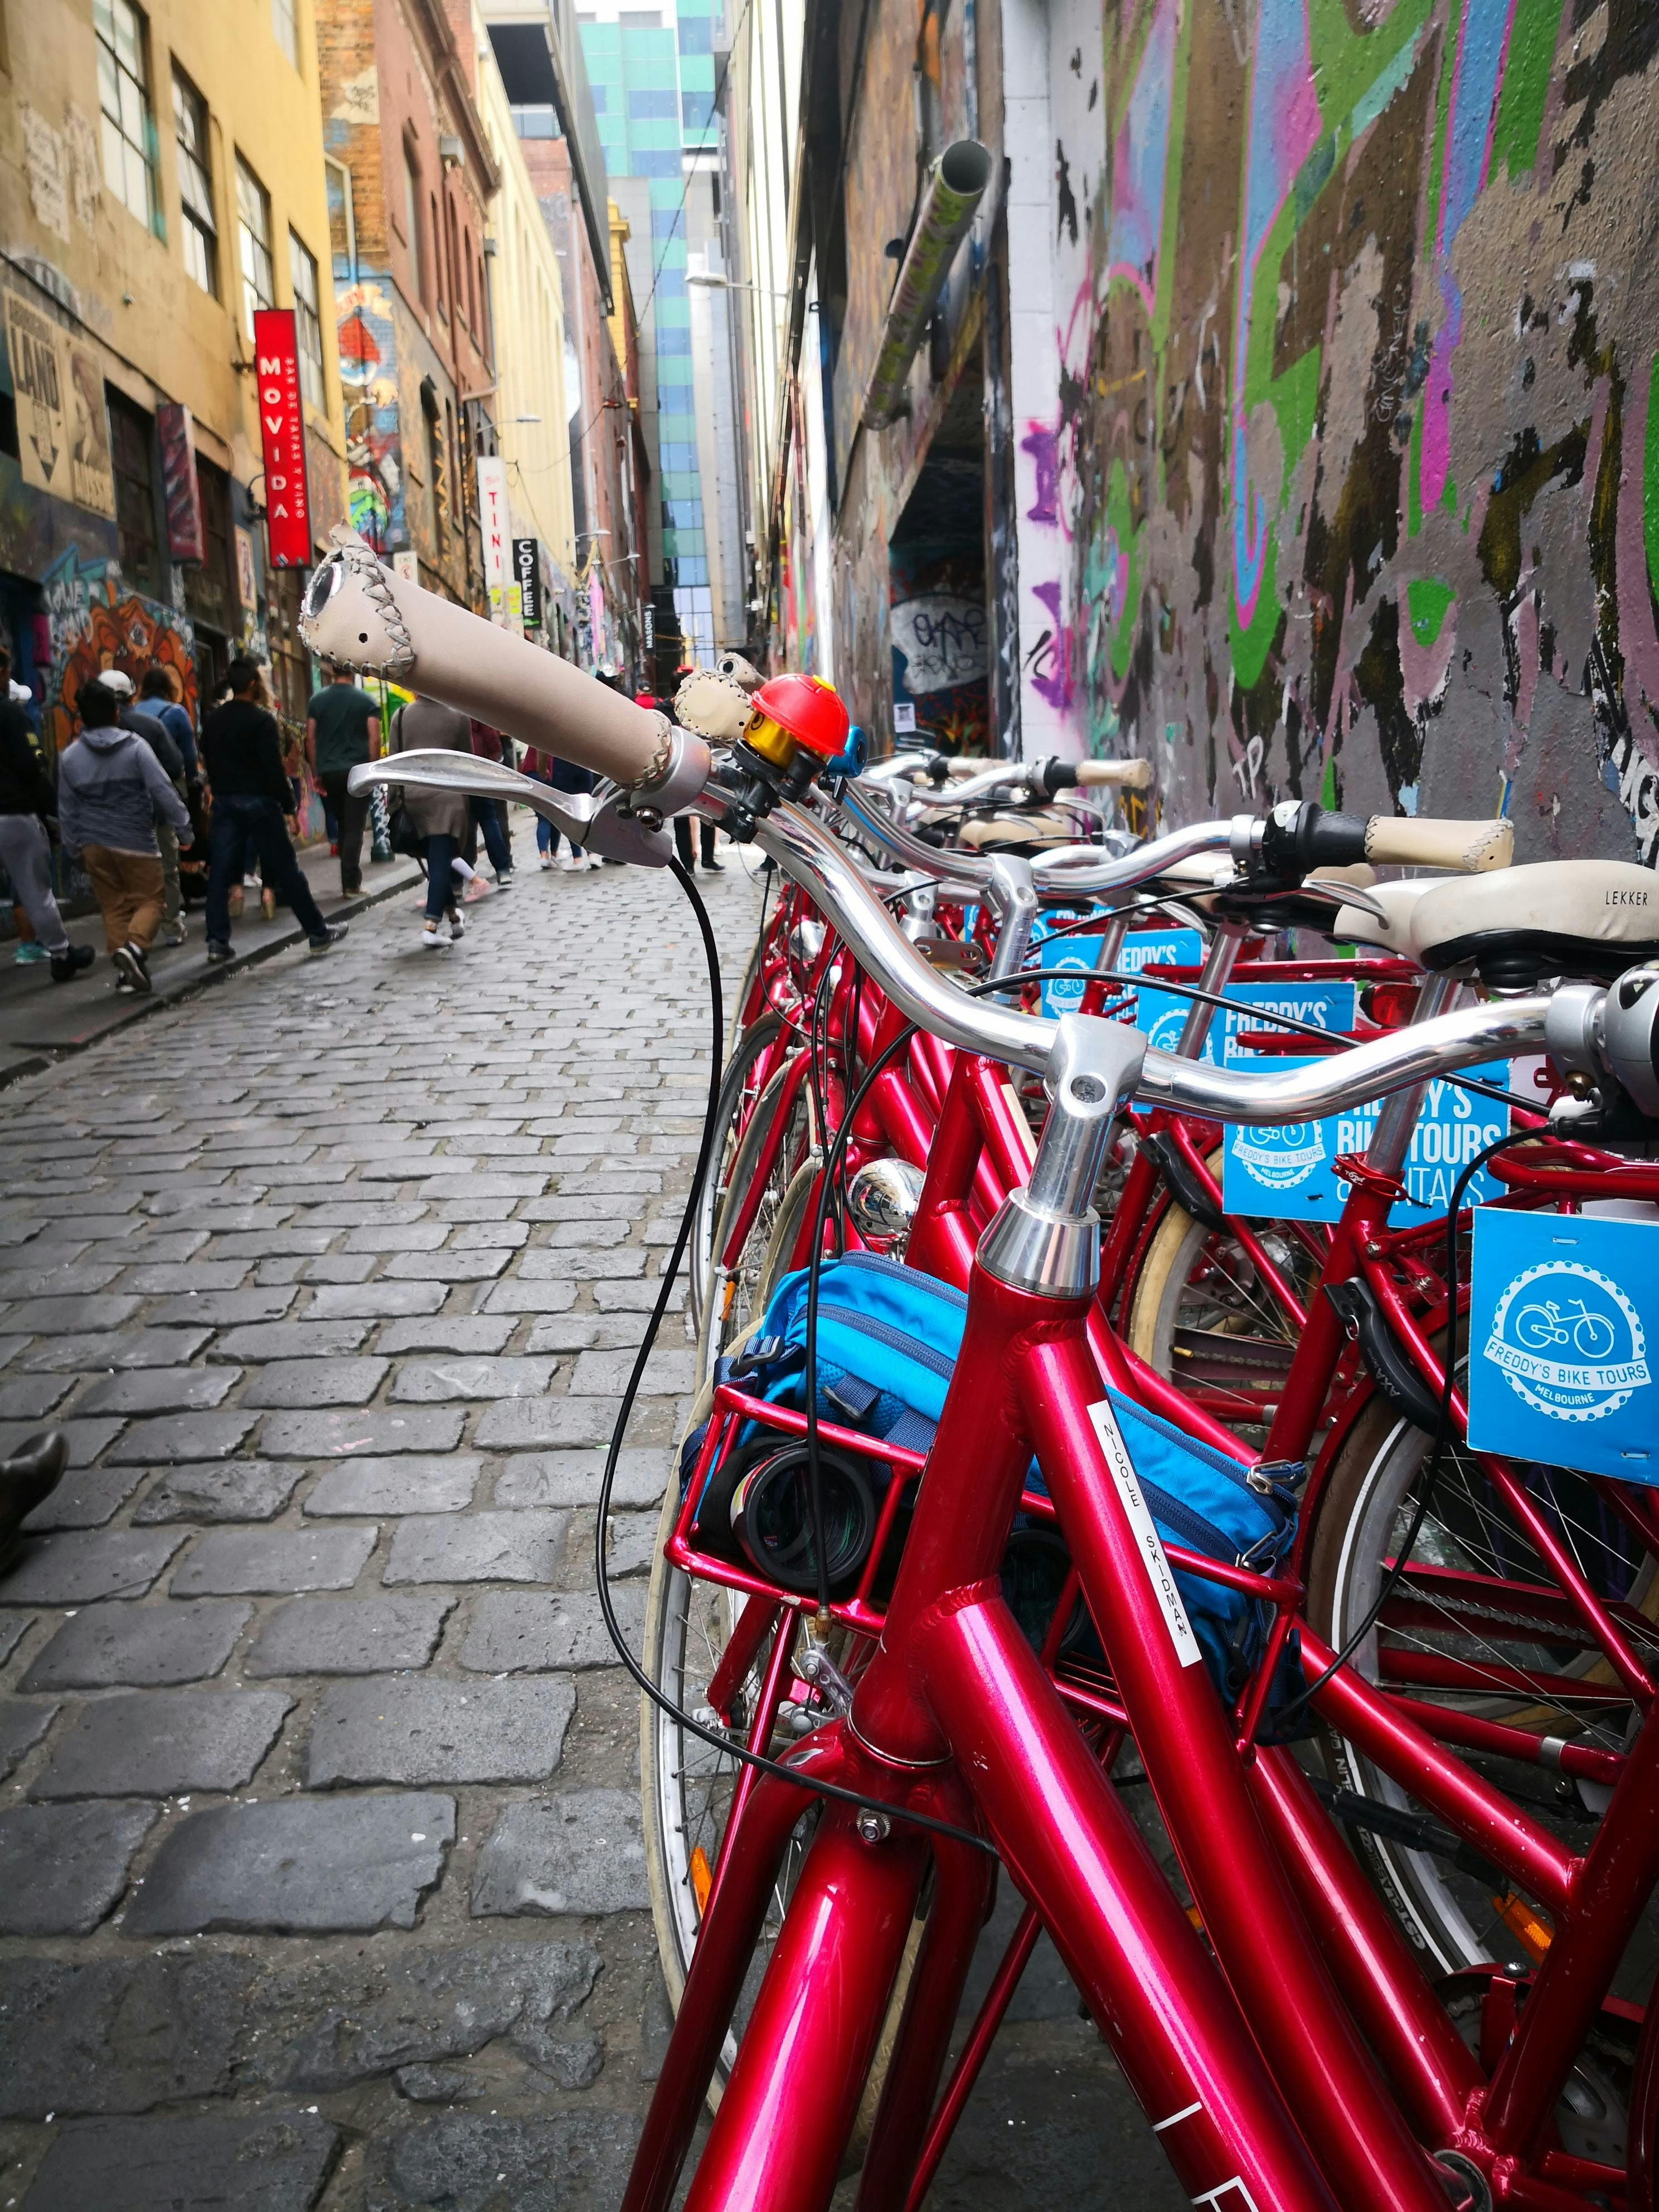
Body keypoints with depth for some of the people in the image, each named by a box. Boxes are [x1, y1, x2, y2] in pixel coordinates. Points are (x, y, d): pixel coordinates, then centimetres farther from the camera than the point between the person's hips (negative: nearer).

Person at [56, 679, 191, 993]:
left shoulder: (70, 758, 4)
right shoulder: (135, 747, -8)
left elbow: (67, 809, 10)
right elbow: (162, 790, -13)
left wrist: (74, 845, 19)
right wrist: (183, 825, -7)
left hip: (94, 845, 4)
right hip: (136, 841, -4)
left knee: (113, 908, 10)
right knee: (149, 900, 3)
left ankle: (125, 972, 6)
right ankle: (135, 947, -23)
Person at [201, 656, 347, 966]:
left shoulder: (213, 720, 11)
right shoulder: (262, 719, -11)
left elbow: (209, 764, 14)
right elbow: (274, 768, -15)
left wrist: (222, 792, 18)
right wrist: (288, 807, -10)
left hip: (224, 802, 6)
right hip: (258, 802, -6)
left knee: (220, 873, 4)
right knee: (287, 870, 1)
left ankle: (217, 941, 1)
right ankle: (318, 932, 9)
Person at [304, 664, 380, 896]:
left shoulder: (317, 700, 6)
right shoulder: (367, 701, -1)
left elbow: (310, 739, 4)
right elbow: (374, 739, -9)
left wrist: (316, 773, 9)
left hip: (329, 772, 3)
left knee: (342, 826, 15)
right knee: (354, 828, -1)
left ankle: (351, 878, 17)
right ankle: (350, 884, -6)